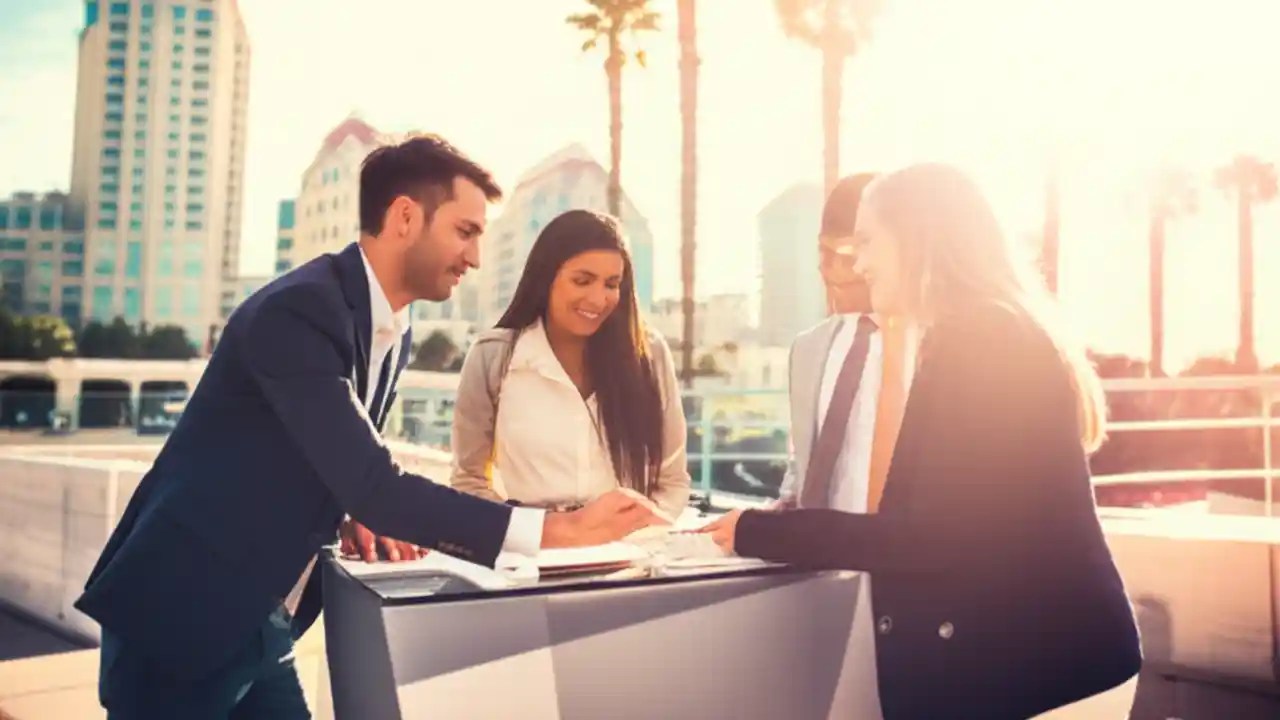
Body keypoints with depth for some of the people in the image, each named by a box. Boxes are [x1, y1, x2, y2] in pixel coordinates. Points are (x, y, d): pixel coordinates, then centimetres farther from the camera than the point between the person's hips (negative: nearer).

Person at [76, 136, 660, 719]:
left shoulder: (393, 331, 6)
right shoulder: (299, 311, -22)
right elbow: (373, 487, -28)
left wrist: (361, 516, -5)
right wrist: (554, 529, -28)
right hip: (183, 615, -8)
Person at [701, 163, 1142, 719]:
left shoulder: (980, 341, -16)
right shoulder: (996, 335, 15)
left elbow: (935, 538, -21)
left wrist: (759, 533, -13)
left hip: (1032, 657, -9)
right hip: (1019, 646, 9)